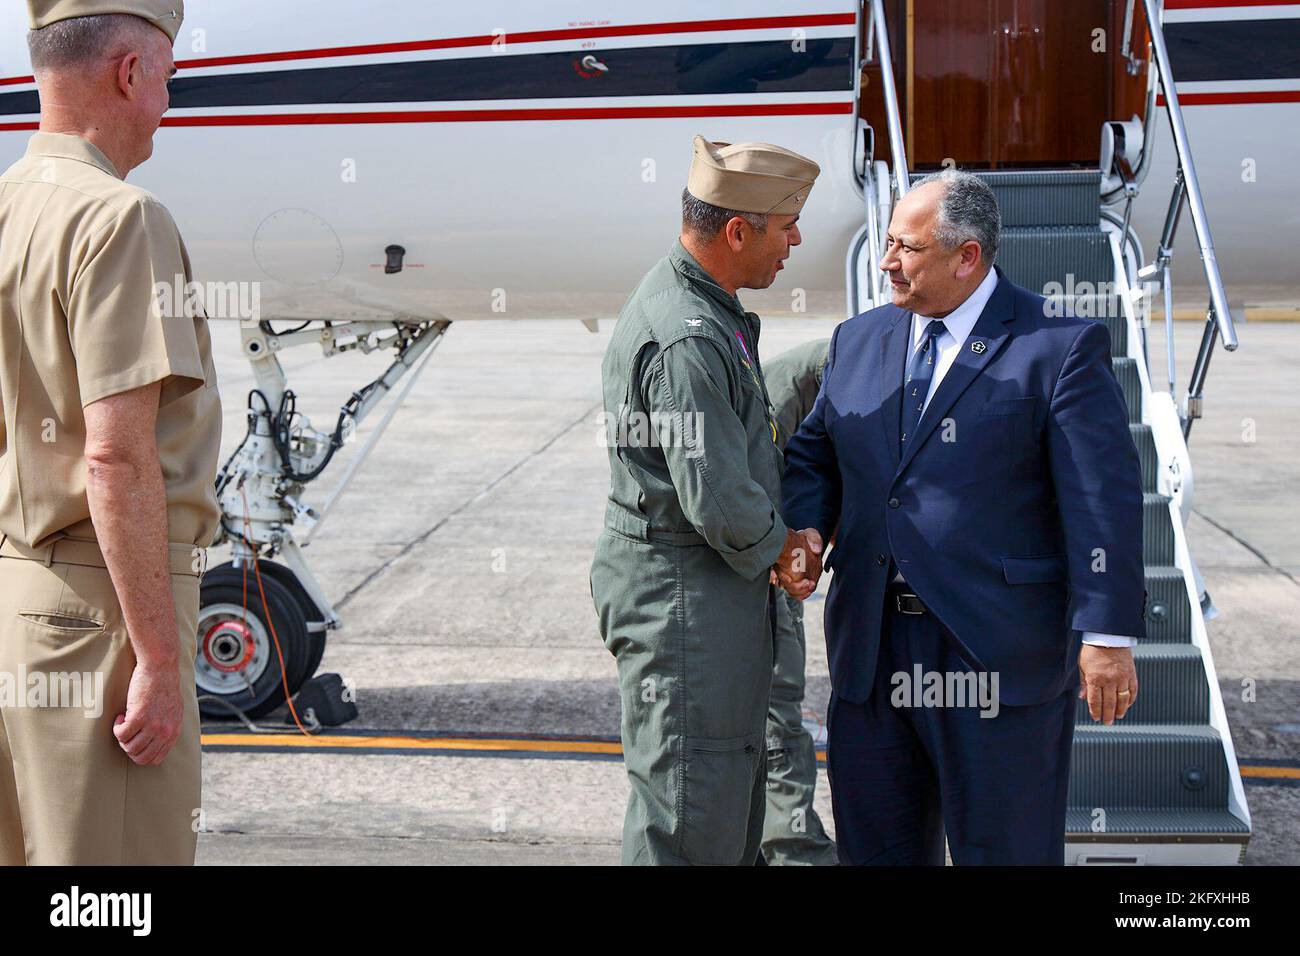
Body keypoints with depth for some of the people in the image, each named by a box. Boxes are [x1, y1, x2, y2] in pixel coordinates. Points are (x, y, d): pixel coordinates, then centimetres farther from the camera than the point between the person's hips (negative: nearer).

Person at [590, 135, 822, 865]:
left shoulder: (709, 315, 12)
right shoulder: (688, 339, -22)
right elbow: (716, 499, -25)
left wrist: (781, 542, 4)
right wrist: (779, 549, -5)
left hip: (716, 593, 11)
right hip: (683, 601, -11)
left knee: (735, 801, 20)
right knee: (688, 828, -4)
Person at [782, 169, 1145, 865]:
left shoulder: (1059, 346, -6)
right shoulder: (858, 340, 12)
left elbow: (1104, 498, -11)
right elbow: (815, 455, 16)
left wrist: (1108, 636, -16)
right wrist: (804, 530, -6)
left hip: (998, 652, -5)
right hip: (871, 646, 6)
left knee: (1004, 847, 5)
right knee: (874, 842, 14)